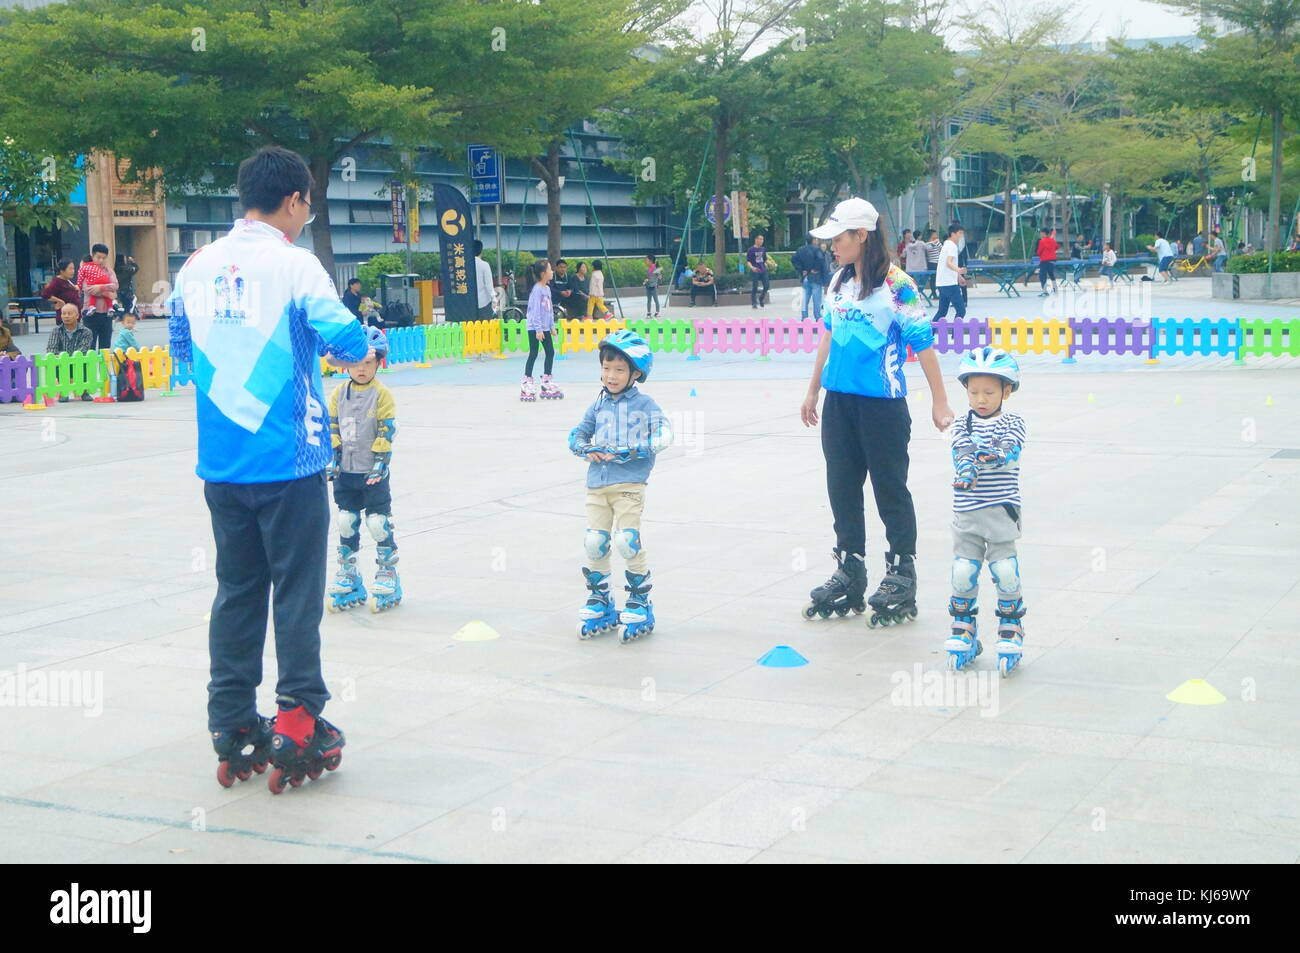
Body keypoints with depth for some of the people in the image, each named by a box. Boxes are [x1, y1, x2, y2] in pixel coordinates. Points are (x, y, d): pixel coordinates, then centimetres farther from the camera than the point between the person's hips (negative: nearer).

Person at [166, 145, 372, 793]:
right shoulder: (293, 263, -10)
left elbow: (181, 346, 17)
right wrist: (353, 354, 6)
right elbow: (342, 335, -15)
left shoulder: (198, 266, 6)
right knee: (297, 592, 3)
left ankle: (233, 731, 17)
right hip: (288, 457, -5)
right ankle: (298, 729, 6)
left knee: (236, 590, 13)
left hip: (221, 463, 5)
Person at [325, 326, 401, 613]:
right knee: (346, 524, 10)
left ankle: (387, 578, 11)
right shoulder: (339, 393, 4)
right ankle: (348, 580, 20)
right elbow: (332, 428, 7)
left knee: (378, 523, -1)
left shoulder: (382, 395, -9)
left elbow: (386, 432, -11)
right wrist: (331, 459, 1)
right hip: (344, 471, 5)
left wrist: (380, 463, -15)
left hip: (373, 472, -5)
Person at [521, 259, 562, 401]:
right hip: (534, 327, -8)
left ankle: (546, 382, 19)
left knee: (550, 352, 9)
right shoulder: (537, 289, -16)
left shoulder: (547, 289, 10)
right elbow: (535, 310, -19)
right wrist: (538, 330, -21)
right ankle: (527, 383, 2)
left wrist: (552, 326, 15)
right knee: (533, 354, -4)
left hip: (545, 327, 8)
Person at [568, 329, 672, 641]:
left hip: (629, 485, -5)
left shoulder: (644, 404, -2)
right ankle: (600, 603, 21)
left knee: (627, 541, -12)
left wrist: (627, 452, -20)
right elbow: (577, 434, 17)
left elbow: (662, 437, -13)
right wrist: (586, 448, -6)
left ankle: (640, 604, 6)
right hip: (596, 485, 5)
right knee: (594, 543, 3)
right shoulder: (599, 404, 12)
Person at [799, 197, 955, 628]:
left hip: (882, 403, -7)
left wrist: (940, 403, -10)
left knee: (890, 489, 2)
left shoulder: (896, 284, -11)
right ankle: (850, 573, 23)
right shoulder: (839, 282, 9)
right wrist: (812, 393, 22)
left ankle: (901, 574, 14)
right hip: (839, 401, 7)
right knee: (842, 488, 12)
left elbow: (923, 342, -11)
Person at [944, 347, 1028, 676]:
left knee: (1006, 571, -5)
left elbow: (1010, 451, -18)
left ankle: (1011, 629, 12)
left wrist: (992, 455, -40)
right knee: (963, 571, 2)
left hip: (1002, 511, -2)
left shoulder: (1012, 423, 1)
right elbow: (961, 450, -14)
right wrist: (968, 467, -36)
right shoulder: (963, 424, 5)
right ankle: (963, 629, 17)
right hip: (966, 513, 2)